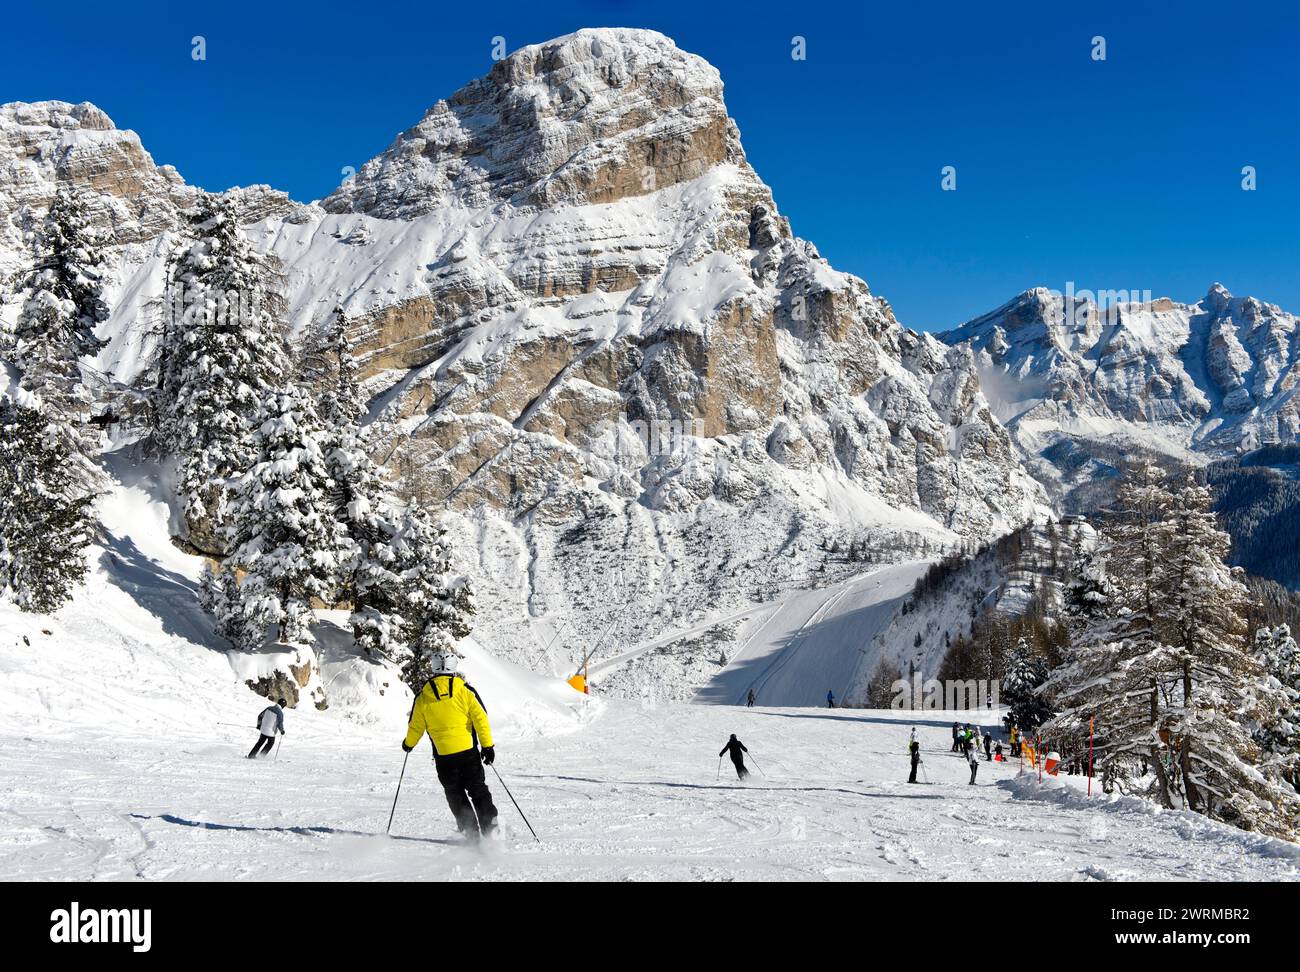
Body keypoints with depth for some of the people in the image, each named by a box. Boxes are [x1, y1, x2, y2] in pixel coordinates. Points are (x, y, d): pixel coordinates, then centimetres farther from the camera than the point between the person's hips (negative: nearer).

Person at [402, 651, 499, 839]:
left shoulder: (423, 697, -2)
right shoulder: (465, 690, -4)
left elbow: (416, 726, 7)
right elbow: (481, 718, -7)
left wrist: (409, 744, 27)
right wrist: (488, 746, -1)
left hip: (443, 755, 0)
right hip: (469, 751, 0)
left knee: (455, 795, 12)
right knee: (478, 790, 13)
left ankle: (471, 832, 5)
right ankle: (490, 826, 6)